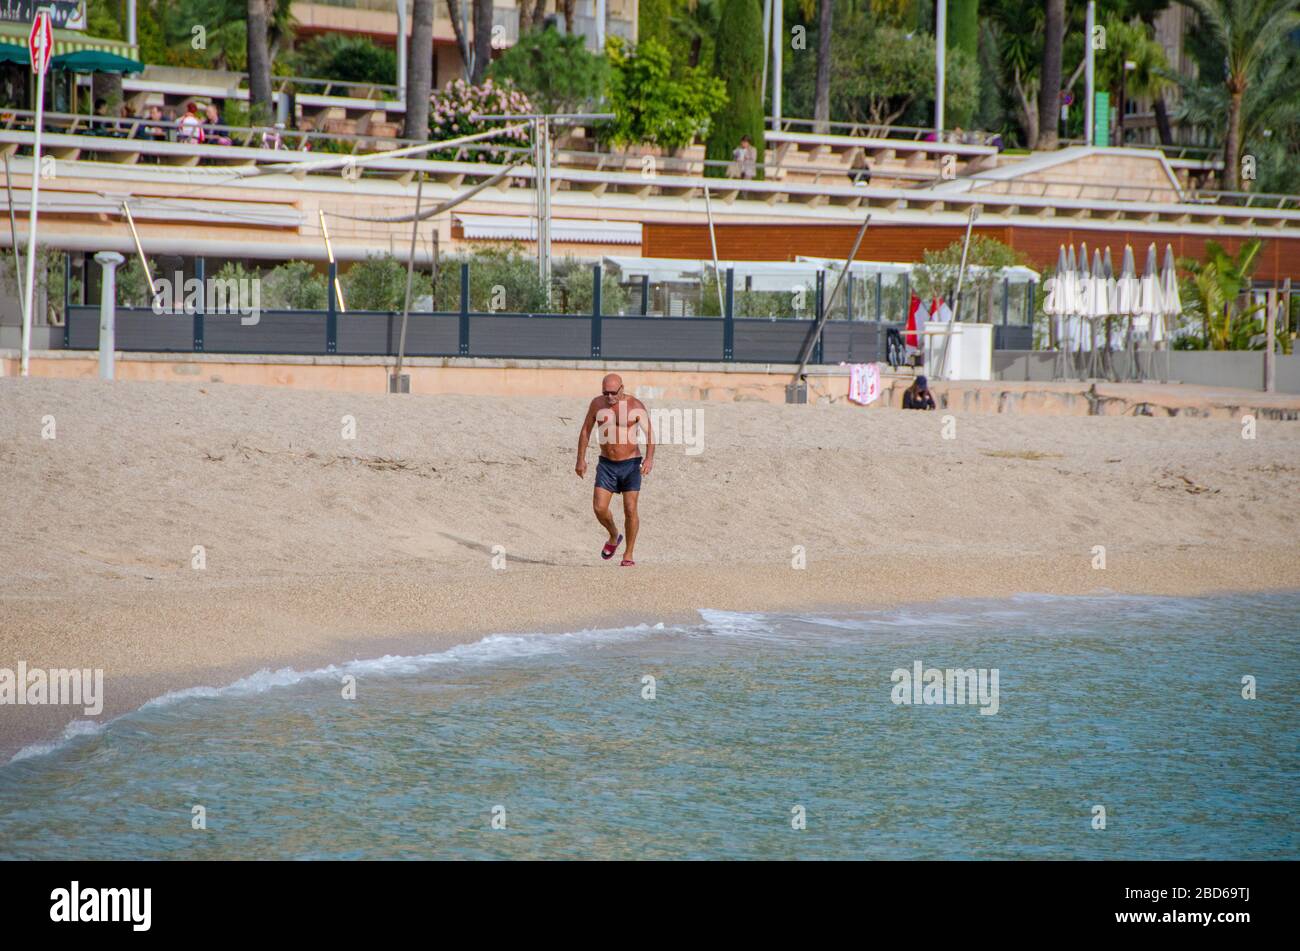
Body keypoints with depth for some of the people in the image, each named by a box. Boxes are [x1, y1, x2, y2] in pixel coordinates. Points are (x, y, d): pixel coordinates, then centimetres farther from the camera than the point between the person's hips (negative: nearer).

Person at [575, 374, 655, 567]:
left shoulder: (635, 405, -10)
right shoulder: (597, 404, -2)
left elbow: (649, 433, -12)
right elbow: (585, 431, 9)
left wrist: (649, 458, -26)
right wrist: (581, 459, 5)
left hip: (630, 464, -3)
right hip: (606, 464, 3)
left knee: (630, 510, -6)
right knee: (599, 508, -8)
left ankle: (629, 554, 7)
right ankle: (614, 536, 22)